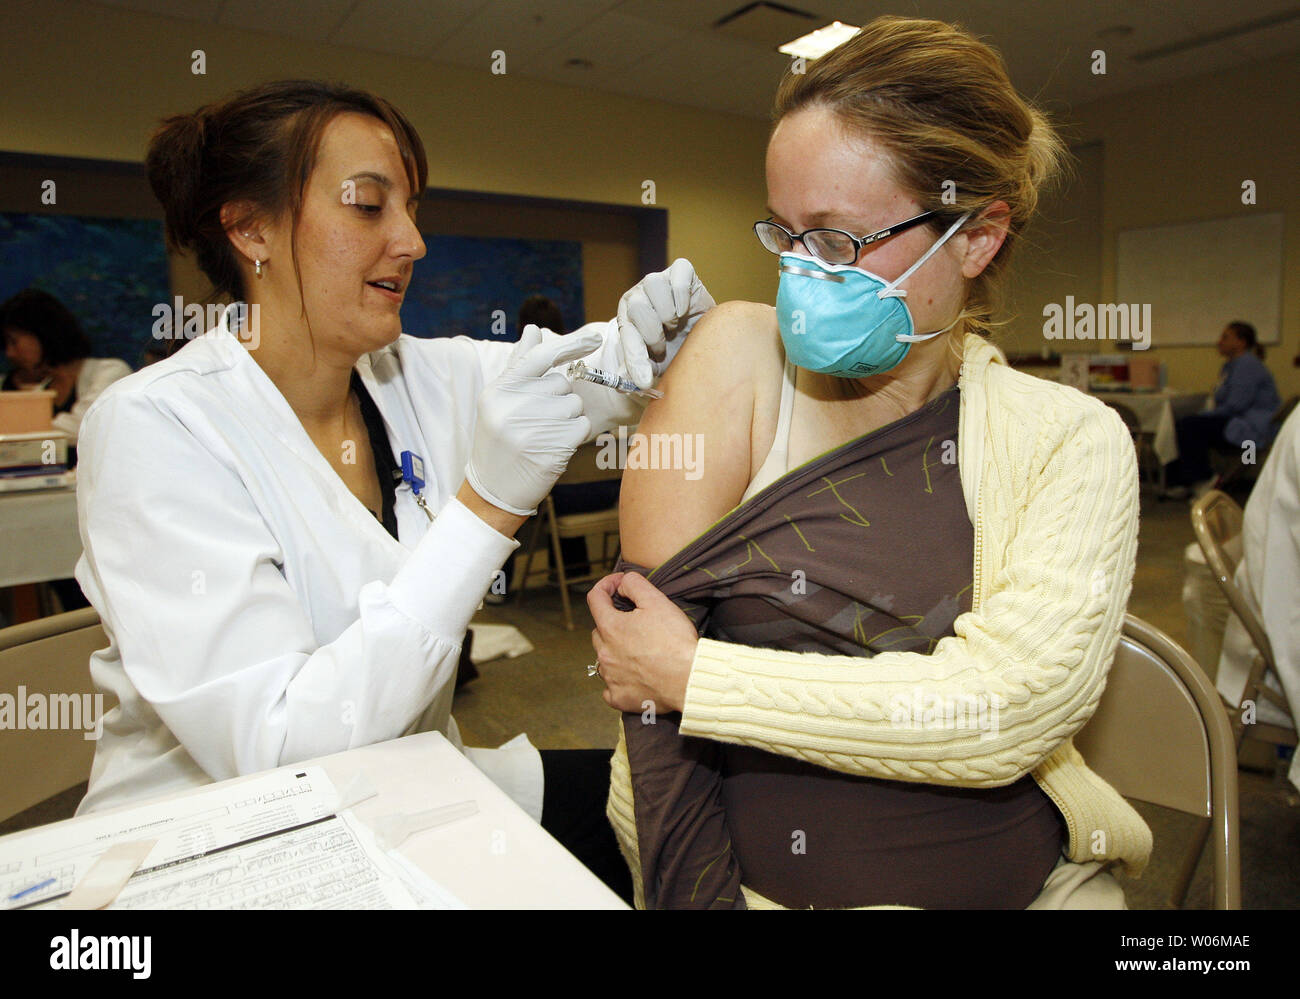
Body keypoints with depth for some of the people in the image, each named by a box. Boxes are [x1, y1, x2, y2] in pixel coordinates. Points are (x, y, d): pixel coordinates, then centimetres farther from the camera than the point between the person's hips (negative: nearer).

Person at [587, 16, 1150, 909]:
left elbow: (1002, 712, -16)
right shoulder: (740, 359, -6)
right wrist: (694, 896, -14)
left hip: (1013, 884, 1)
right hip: (746, 880, 0)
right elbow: (654, 615, -11)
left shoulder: (1073, 442, -4)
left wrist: (691, 674, -16)